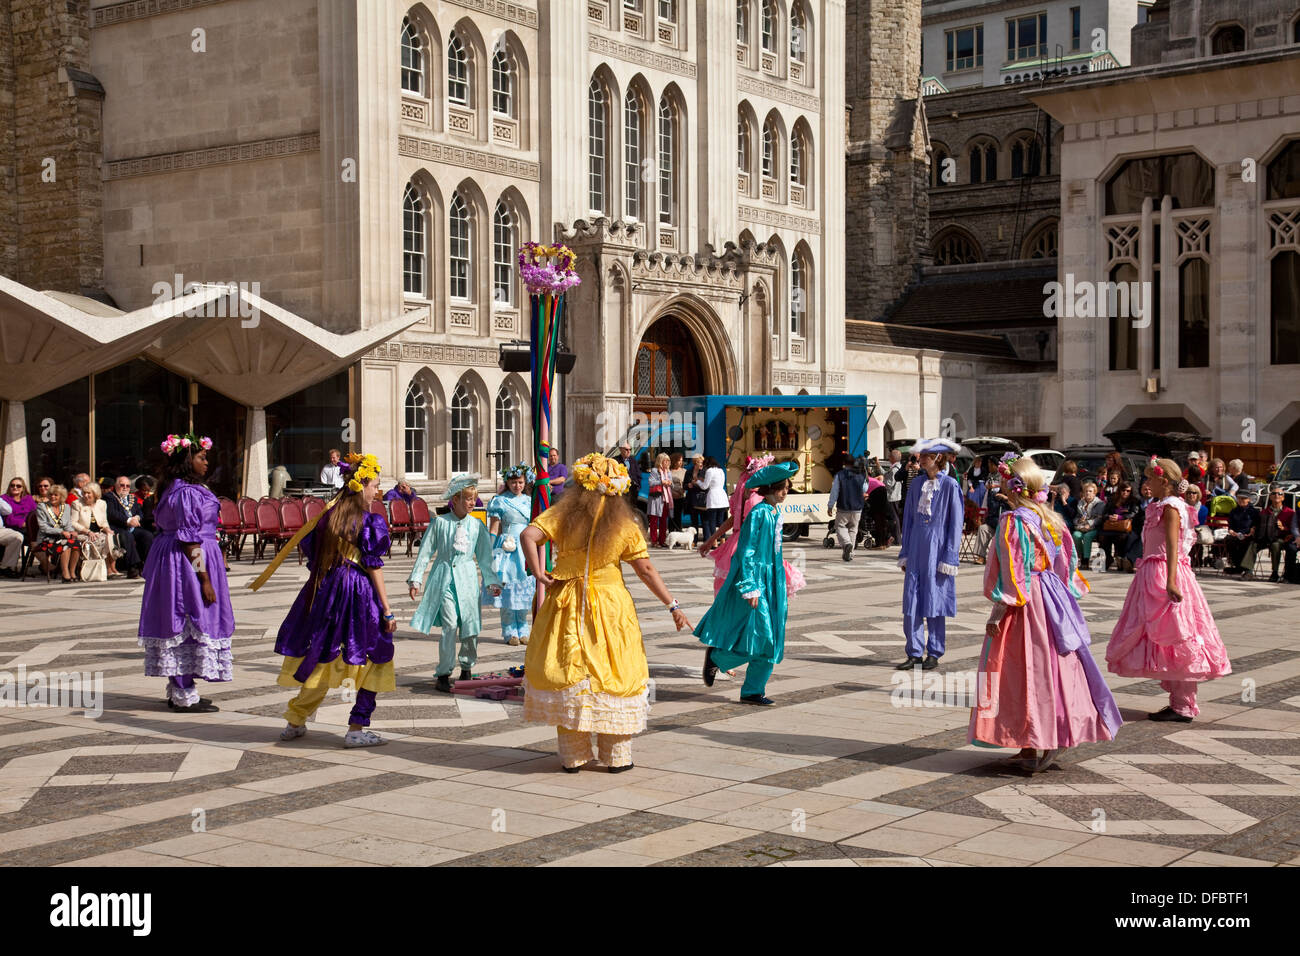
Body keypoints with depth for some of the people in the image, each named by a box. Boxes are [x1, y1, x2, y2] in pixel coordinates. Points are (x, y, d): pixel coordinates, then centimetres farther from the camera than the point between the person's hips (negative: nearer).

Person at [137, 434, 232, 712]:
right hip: (188, 563, -11)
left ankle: (178, 691, 21)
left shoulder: (175, 489, 13)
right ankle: (184, 697, -1)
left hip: (171, 559, 11)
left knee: (180, 624, 14)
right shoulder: (185, 492, -18)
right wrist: (204, 579, -21)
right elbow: (189, 540, -21)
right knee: (191, 623, -5)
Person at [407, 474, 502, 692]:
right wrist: (415, 579, 3)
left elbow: (484, 557, 13)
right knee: (450, 625, -11)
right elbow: (425, 552, 5)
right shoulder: (439, 522, 0)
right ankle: (443, 673, -2)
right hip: (444, 577, -2)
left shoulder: (477, 525, 5)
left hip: (467, 578, 2)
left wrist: (492, 581, 8)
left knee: (470, 625, 2)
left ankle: (467, 669, 21)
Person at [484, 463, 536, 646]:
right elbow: (494, 530, -1)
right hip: (507, 550, -4)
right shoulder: (500, 502, 0)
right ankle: (510, 632, 3)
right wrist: (494, 553, -9)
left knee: (526, 589, 4)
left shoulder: (529, 501, 13)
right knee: (507, 588, -4)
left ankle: (522, 631, 13)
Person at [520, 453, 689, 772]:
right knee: (612, 674, 10)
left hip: (567, 607, 0)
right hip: (610, 607, 0)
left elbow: (528, 536, -15)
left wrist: (538, 573, -5)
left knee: (569, 673, 8)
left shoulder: (563, 514, -5)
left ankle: (573, 756, 13)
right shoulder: (625, 525, -5)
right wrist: (672, 605, 3)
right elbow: (646, 570, -3)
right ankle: (617, 756, 14)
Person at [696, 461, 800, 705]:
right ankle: (715, 656, 11)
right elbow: (746, 552, -18)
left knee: (771, 640, 7)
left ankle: (753, 691, 13)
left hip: (772, 581, 9)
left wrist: (782, 585, 22)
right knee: (760, 635, -11)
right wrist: (750, 588, -21)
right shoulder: (758, 514, -17)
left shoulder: (776, 513, 9)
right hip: (754, 577, -9)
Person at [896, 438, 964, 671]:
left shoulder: (950, 485, -6)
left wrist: (949, 557, -9)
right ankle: (914, 652, 9)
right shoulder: (917, 486, 10)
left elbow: (956, 522, -5)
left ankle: (934, 654, 10)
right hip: (916, 549, 5)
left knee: (934, 601, 1)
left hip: (937, 549, -5)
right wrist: (904, 554, 11)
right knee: (911, 603, 1)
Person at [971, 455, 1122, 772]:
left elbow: (1010, 573, -16)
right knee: (1053, 666, 11)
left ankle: (1031, 748, 2)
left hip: (1024, 604, -7)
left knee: (1025, 671, -1)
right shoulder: (1053, 520, 7)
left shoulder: (1013, 522, -13)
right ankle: (1054, 740, 13)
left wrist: (996, 614, -12)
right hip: (1053, 602, 7)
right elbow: (1067, 563, 11)